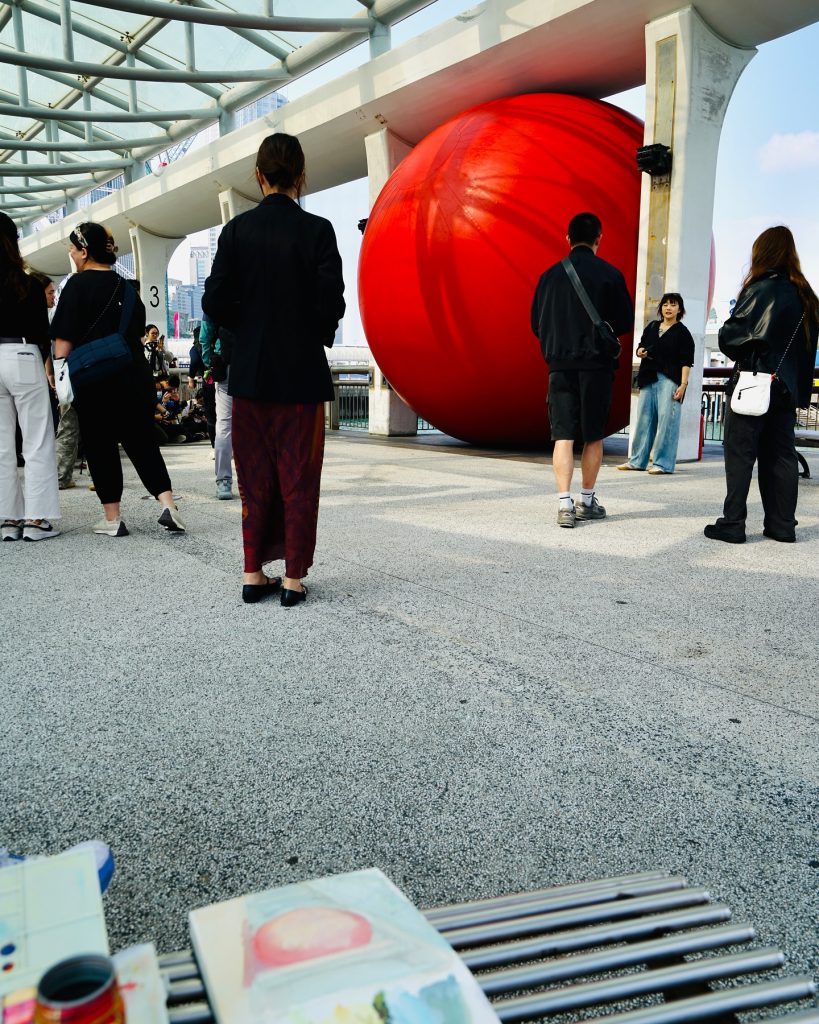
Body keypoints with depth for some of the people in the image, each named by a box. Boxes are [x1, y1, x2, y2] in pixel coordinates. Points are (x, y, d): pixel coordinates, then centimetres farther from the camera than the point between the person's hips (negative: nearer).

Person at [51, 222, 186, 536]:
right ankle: (168, 505, -5)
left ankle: (113, 519, 7)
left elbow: (64, 339, -10)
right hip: (135, 376, 5)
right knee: (142, 443, 9)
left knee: (100, 448, 4)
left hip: (94, 380, -5)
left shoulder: (78, 284, -6)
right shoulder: (126, 287, 11)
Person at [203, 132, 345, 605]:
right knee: (298, 479, 6)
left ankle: (254, 574, 17)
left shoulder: (237, 230, 1)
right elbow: (332, 303, -11)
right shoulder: (317, 230, -7)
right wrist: (316, 338, 9)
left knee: (255, 478, 12)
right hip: (303, 374, -2)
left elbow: (215, 301, -2)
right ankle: (294, 578, 10)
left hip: (250, 374, 3)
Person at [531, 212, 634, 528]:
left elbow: (537, 324, 8)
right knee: (593, 436, 10)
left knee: (563, 434, 0)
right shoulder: (609, 274, -3)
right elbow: (625, 322, 1)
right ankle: (587, 501, 18)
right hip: (597, 365, -1)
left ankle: (564, 503, -9)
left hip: (560, 365, 1)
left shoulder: (550, 275, 4)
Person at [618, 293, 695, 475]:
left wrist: (683, 384, -13)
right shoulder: (651, 326, 15)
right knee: (644, 418, 5)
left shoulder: (682, 332, 2)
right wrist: (640, 351, 2)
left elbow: (686, 362, -4)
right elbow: (641, 346, 26)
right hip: (649, 379, 5)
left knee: (667, 420, -7)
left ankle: (663, 463, -4)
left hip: (670, 381, -5)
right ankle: (637, 460, 11)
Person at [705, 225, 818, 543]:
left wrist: (743, 356, 8)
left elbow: (730, 335, -11)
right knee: (781, 455, 10)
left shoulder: (761, 290, -11)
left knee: (740, 454, -2)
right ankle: (782, 525, 13)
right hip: (788, 387, 7)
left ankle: (732, 524, -1)